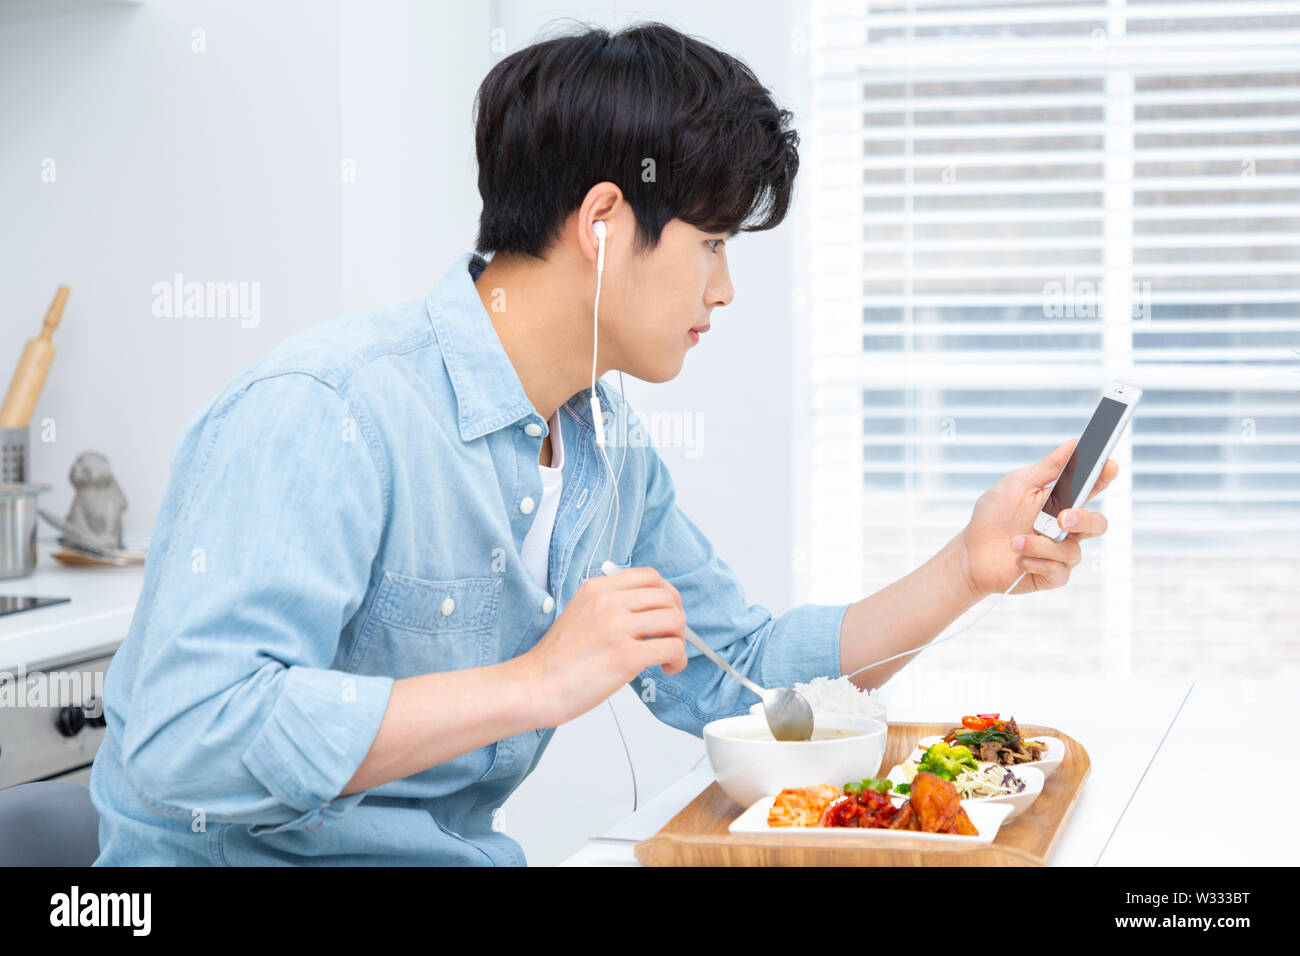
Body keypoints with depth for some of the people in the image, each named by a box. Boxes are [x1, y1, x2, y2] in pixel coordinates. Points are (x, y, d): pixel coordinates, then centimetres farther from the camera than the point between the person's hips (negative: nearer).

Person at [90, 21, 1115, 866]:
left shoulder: (615, 455, 8)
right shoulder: (327, 412, -21)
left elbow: (734, 674, 16)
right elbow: (182, 739, -29)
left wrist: (969, 568, 5)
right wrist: (536, 685, -28)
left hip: (465, 853, 7)